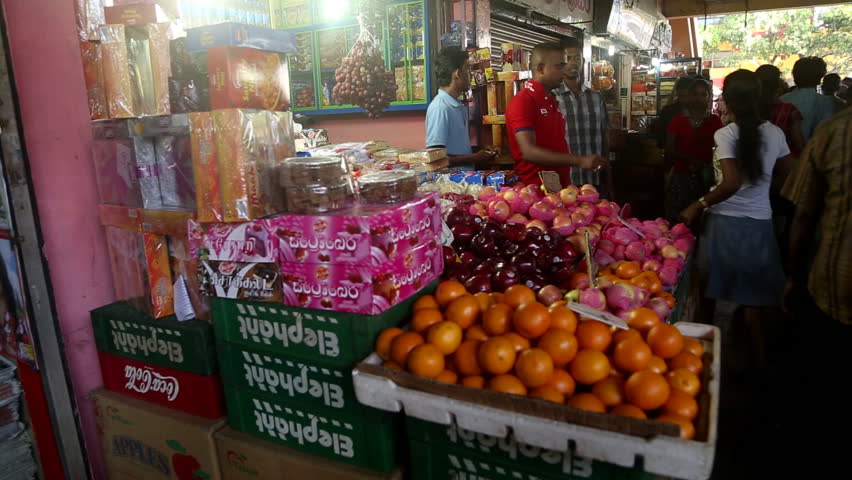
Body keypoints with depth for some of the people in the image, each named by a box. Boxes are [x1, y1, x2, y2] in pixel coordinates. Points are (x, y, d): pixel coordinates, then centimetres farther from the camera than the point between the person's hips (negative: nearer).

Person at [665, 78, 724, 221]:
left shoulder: (715, 121, 9)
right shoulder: (678, 119, 6)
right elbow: (669, 150, 1)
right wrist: (691, 160, -15)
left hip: (705, 177, 0)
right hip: (680, 176, 0)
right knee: (676, 219, -4)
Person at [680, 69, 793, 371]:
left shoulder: (725, 135, -14)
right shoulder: (775, 133, 1)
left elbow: (731, 184, -23)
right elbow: (786, 176, 12)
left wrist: (699, 205, -13)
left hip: (725, 222, -3)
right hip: (759, 224, 4)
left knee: (712, 292, 14)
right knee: (751, 297, 15)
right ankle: (758, 357, 20)